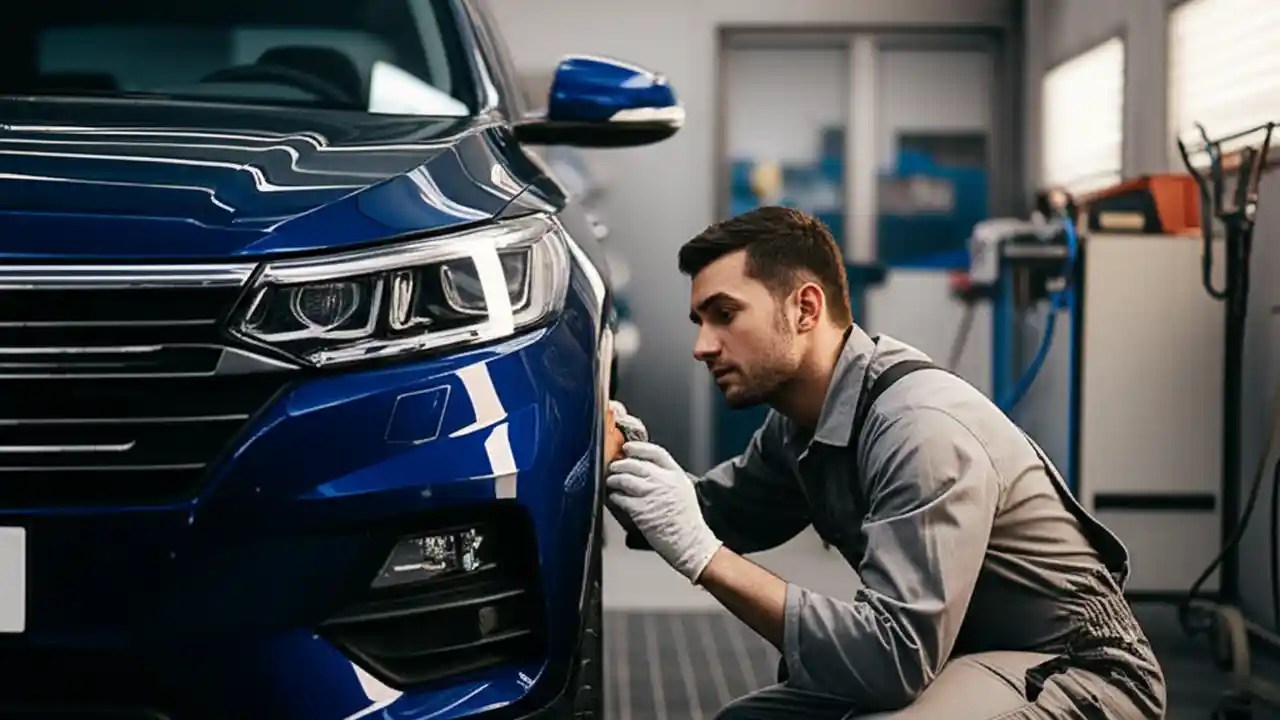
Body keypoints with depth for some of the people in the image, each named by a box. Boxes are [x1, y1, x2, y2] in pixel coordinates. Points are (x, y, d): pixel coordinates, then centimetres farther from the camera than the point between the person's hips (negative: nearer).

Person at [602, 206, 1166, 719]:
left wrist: (702, 555, -33)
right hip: (961, 656, 9)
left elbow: (898, 657, -34)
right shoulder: (798, 422, 1)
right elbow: (715, 513, 16)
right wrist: (628, 462, -5)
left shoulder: (922, 429, -27)